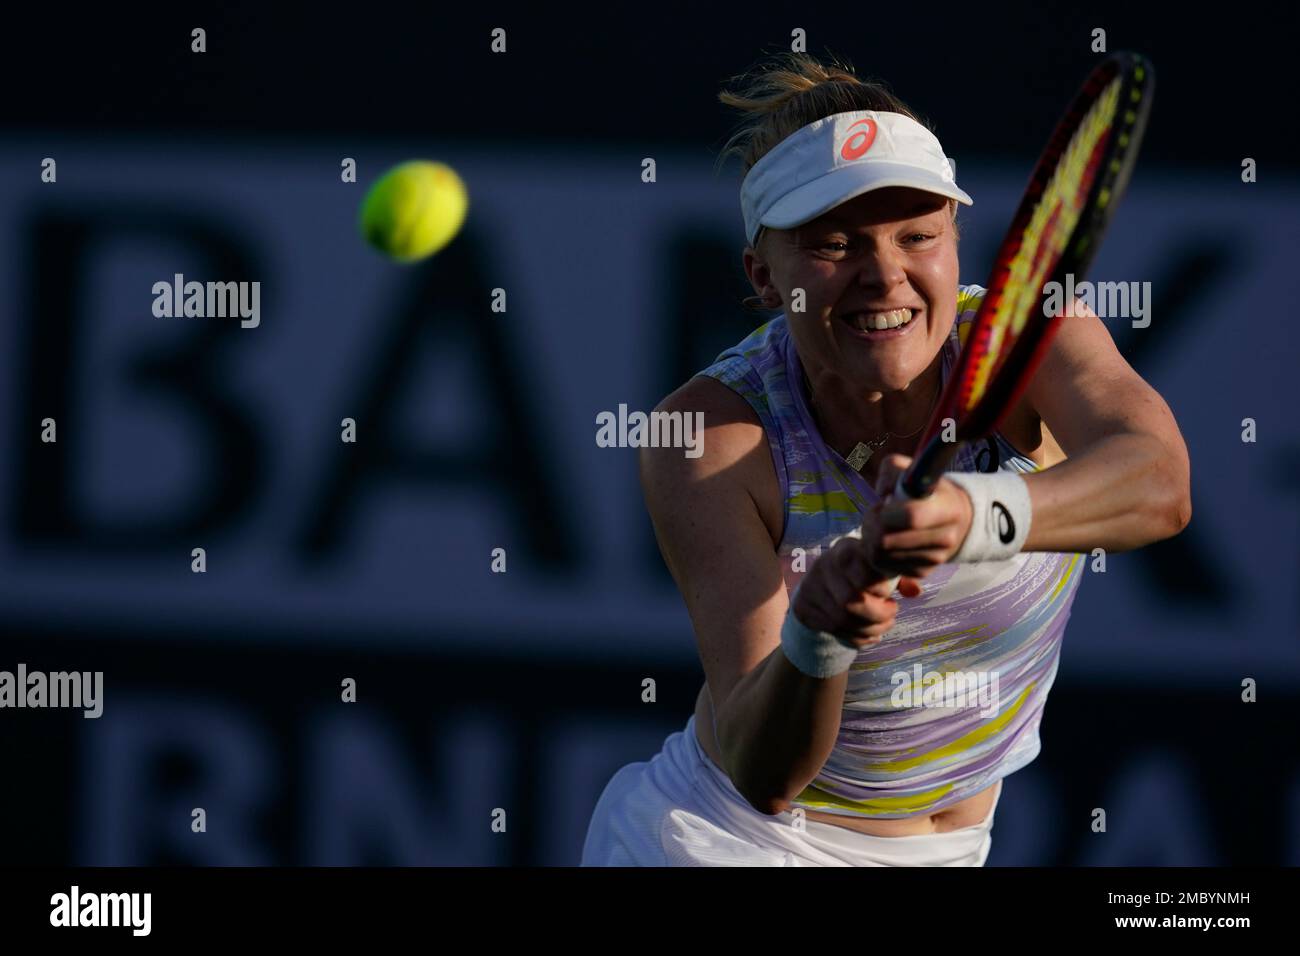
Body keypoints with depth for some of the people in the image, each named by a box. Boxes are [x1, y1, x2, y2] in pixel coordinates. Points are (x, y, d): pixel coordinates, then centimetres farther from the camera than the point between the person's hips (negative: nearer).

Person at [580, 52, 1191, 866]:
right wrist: (814, 641, -50)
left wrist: (978, 512, -58)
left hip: (943, 854, 3)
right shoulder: (714, 430, -23)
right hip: (725, 841, -2)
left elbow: (1161, 485, -40)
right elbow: (762, 777, -30)